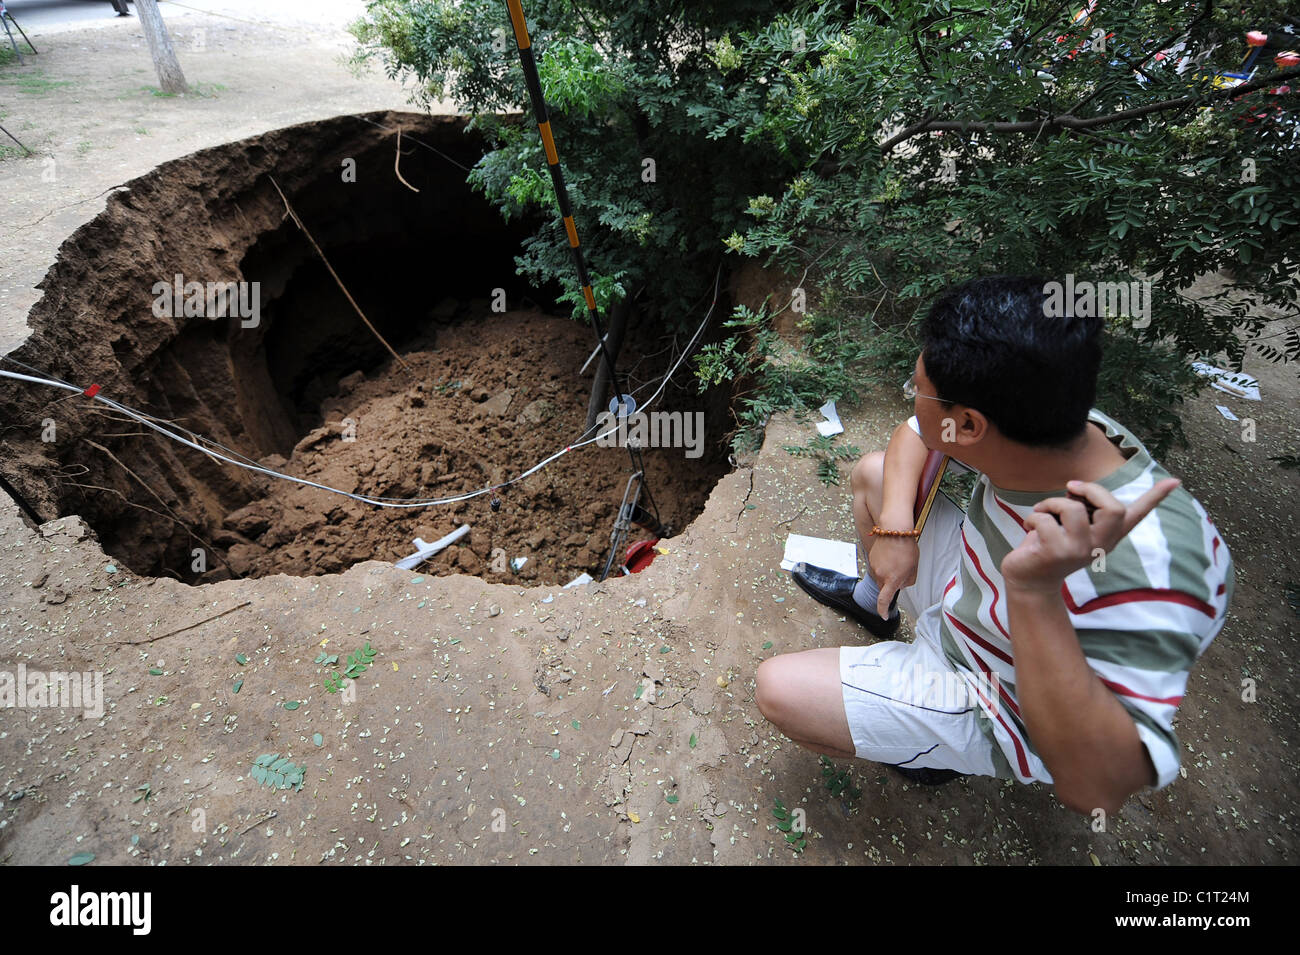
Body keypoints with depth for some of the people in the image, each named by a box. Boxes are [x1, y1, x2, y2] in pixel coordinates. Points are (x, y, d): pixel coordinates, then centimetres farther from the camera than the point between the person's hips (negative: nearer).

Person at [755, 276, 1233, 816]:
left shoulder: (1147, 565, -40)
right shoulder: (1047, 425, -19)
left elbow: (1095, 790, -40)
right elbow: (913, 436, 0)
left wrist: (1035, 592, -52)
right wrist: (895, 526, -17)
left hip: (996, 704, -6)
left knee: (777, 689, -15)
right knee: (872, 472, 8)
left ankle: (937, 749, 12)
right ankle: (872, 599, 35)